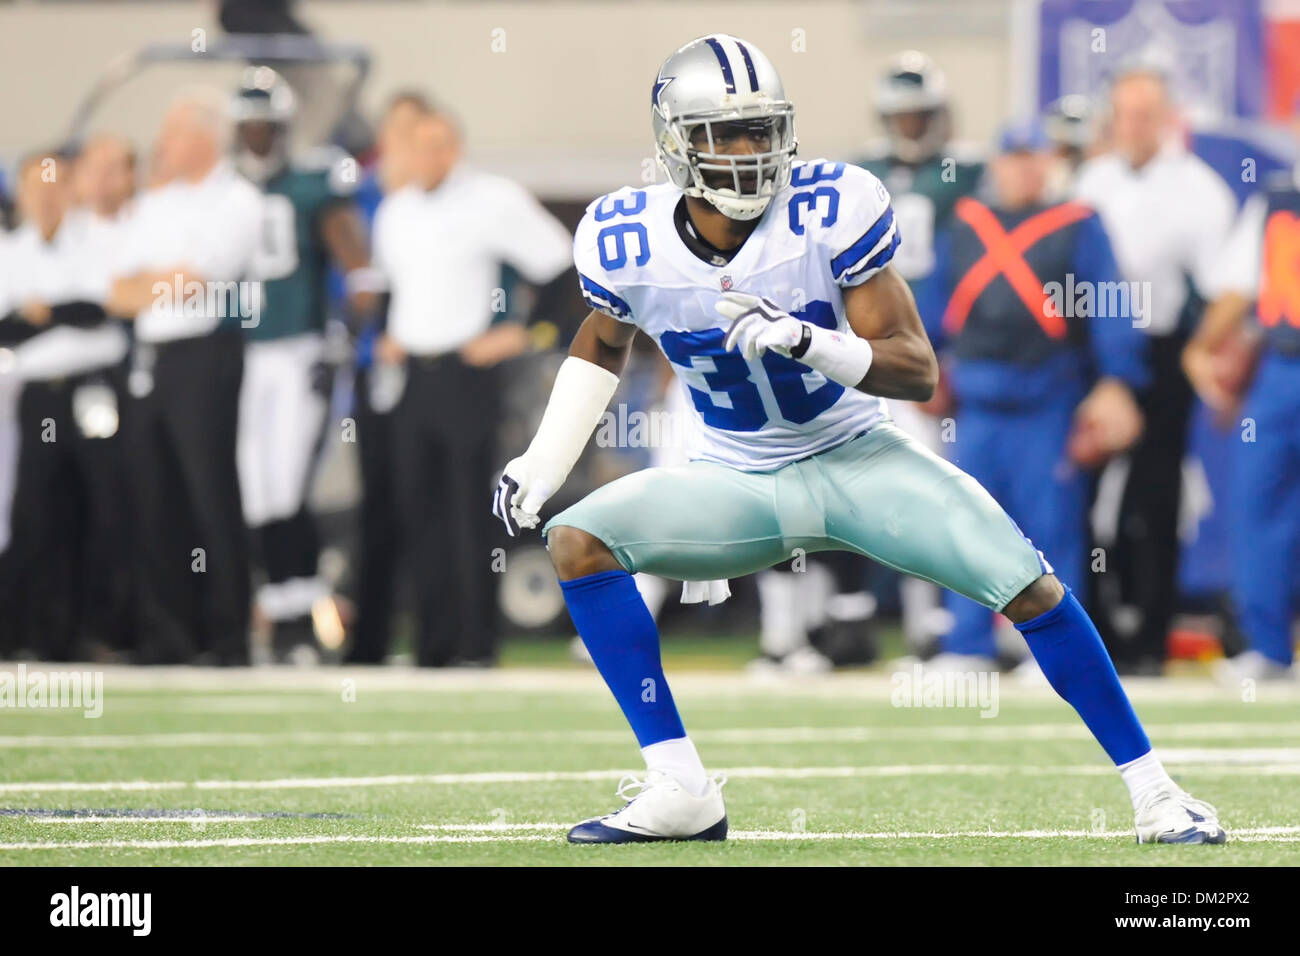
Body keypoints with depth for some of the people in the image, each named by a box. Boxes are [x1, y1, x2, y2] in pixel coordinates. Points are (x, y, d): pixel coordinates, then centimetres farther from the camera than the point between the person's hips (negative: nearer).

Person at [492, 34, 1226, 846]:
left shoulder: (829, 213, -21)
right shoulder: (629, 245, -13)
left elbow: (918, 371, -20)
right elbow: (600, 351, 12)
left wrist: (804, 342, -36)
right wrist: (541, 465, 4)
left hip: (856, 459, -2)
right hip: (740, 485, 2)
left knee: (1028, 586, -17)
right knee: (578, 540, -20)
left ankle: (1151, 789, -1)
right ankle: (681, 793, -17)